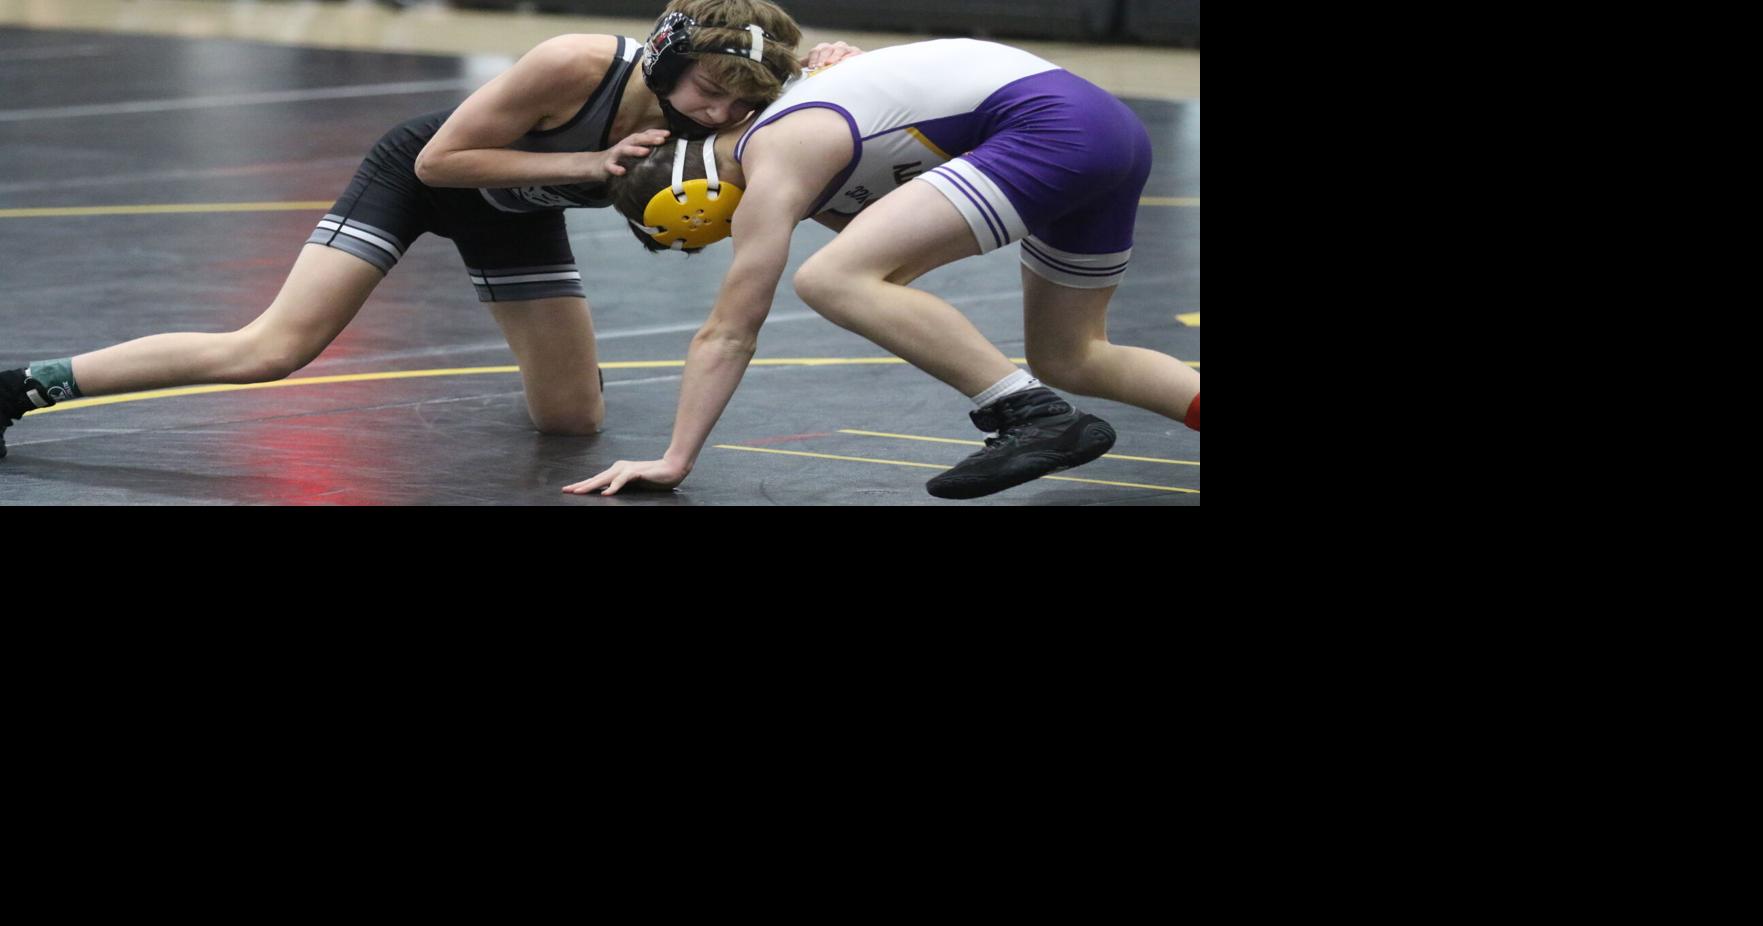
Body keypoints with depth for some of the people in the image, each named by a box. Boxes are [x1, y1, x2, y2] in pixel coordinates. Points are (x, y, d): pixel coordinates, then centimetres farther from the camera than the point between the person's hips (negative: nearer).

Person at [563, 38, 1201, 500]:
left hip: (1047, 127, -11)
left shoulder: (772, 174, -6)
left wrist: (675, 461, -4)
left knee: (833, 280, -18)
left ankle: (1036, 416, -21)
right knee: (1070, 361, 25)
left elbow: (726, 334, -7)